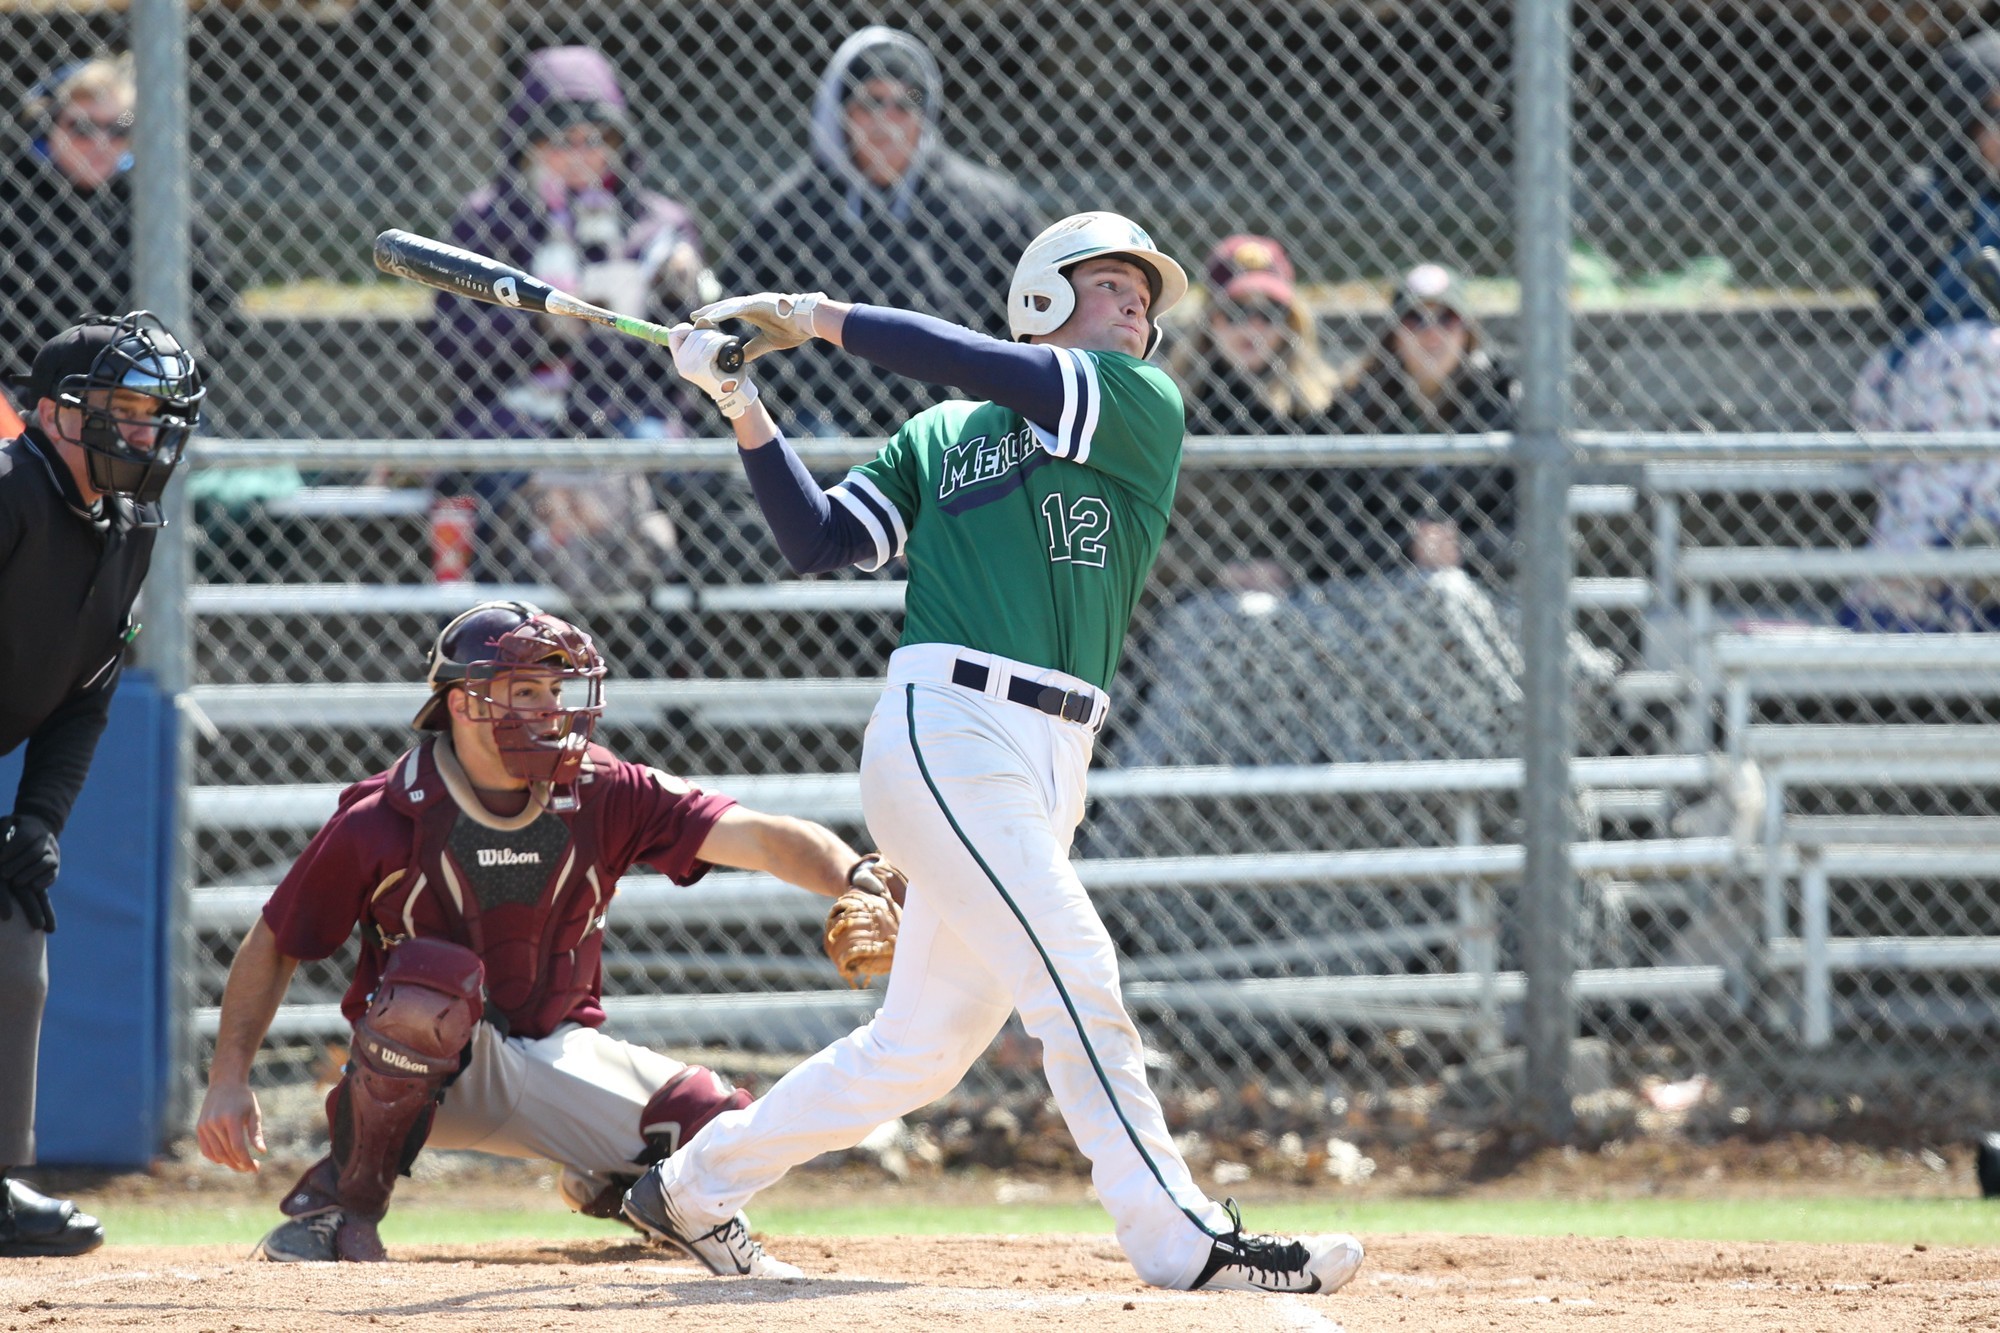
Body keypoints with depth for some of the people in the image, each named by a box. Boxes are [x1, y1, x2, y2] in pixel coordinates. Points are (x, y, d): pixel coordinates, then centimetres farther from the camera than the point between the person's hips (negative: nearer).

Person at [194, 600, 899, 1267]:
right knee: (432, 976, -37)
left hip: (560, 1058, 3)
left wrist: (855, 877, -40)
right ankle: (342, 1200, -17)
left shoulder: (603, 797, -10)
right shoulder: (380, 820, -15)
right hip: (425, 1070, -3)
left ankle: (605, 1183, 20)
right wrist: (228, 1080, -13)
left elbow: (758, 838, -21)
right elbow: (272, 947, -5)